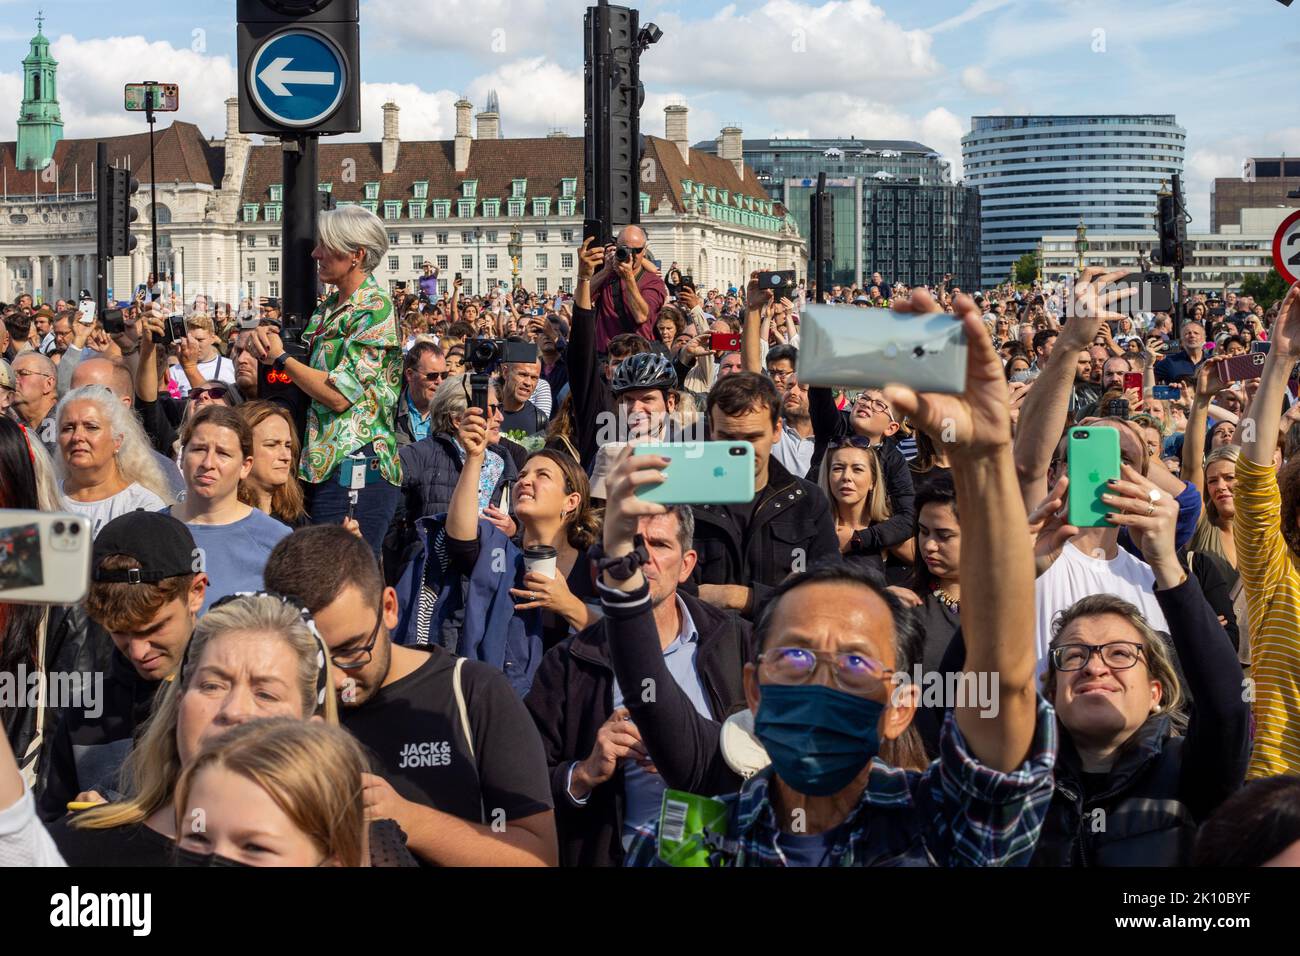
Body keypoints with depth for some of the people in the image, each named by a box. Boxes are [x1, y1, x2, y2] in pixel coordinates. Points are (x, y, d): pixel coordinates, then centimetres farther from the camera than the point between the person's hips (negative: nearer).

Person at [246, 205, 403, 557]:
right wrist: (268, 341, 3)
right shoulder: (329, 307, 16)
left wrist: (280, 358, -6)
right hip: (320, 465, 9)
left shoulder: (375, 310, -11)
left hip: (356, 471, -9)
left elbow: (338, 394, -17)